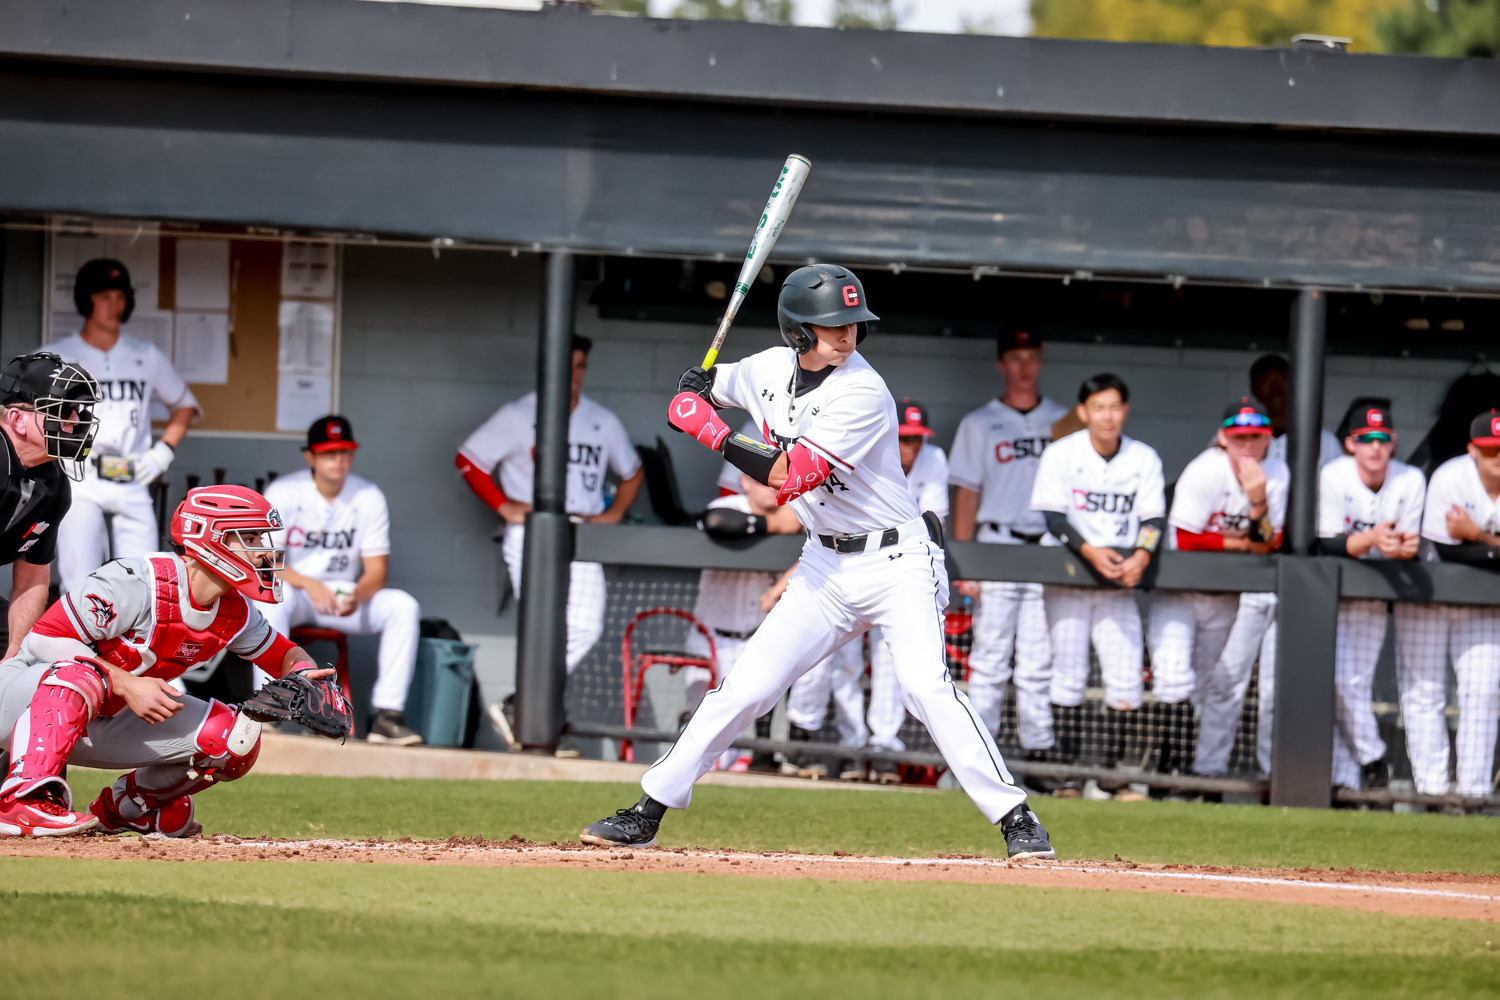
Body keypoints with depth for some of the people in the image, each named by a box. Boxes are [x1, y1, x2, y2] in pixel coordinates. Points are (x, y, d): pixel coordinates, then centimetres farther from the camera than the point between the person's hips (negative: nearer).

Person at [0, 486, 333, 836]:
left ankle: (125, 807, 16)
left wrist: (303, 675, -12)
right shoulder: (138, 581, -27)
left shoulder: (236, 613, -2)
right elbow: (46, 639, -29)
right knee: (85, 673, -41)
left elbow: (283, 654, 14)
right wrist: (127, 685, -33)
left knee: (236, 738, -3)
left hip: (102, 724, 8)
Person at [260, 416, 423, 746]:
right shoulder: (283, 493, -9)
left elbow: (376, 569, -4)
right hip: (295, 588, -3)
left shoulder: (369, 498, -1)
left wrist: (356, 597, -28)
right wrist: (310, 585, -32)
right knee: (273, 597, -38)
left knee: (404, 606, -21)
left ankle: (387, 715, -26)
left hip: (346, 596, 3)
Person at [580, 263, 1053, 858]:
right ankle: (649, 813, 11)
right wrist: (692, 394, -1)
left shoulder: (862, 394, -21)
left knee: (925, 684, -24)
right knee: (747, 686, 2)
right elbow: (701, 387, 23)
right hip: (826, 565, 6)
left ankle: (1015, 820, -20)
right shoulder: (770, 369, 2)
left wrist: (715, 435, -22)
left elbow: (790, 477, -26)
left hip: (898, 563, -6)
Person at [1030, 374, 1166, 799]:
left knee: (1126, 679, -4)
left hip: (1119, 584, 3)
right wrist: (1090, 552, -26)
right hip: (1067, 580, -3)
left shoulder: (1144, 459, 4)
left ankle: (1113, 776, 3)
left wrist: (1140, 557, -20)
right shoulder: (1061, 454, -4)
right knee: (1069, 674, -6)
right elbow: (1052, 517, -10)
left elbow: (1154, 519, 1)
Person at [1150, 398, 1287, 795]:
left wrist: (1258, 502, -27)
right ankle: (1171, 765, -15)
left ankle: (1211, 770, 19)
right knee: (1175, 680, -20)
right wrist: (1242, 543, -15)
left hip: (1228, 596, 5)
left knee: (1226, 687, 9)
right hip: (1179, 586, -5)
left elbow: (1269, 546, -11)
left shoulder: (1276, 474, -7)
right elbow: (1187, 542, -22)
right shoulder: (1205, 472, -21)